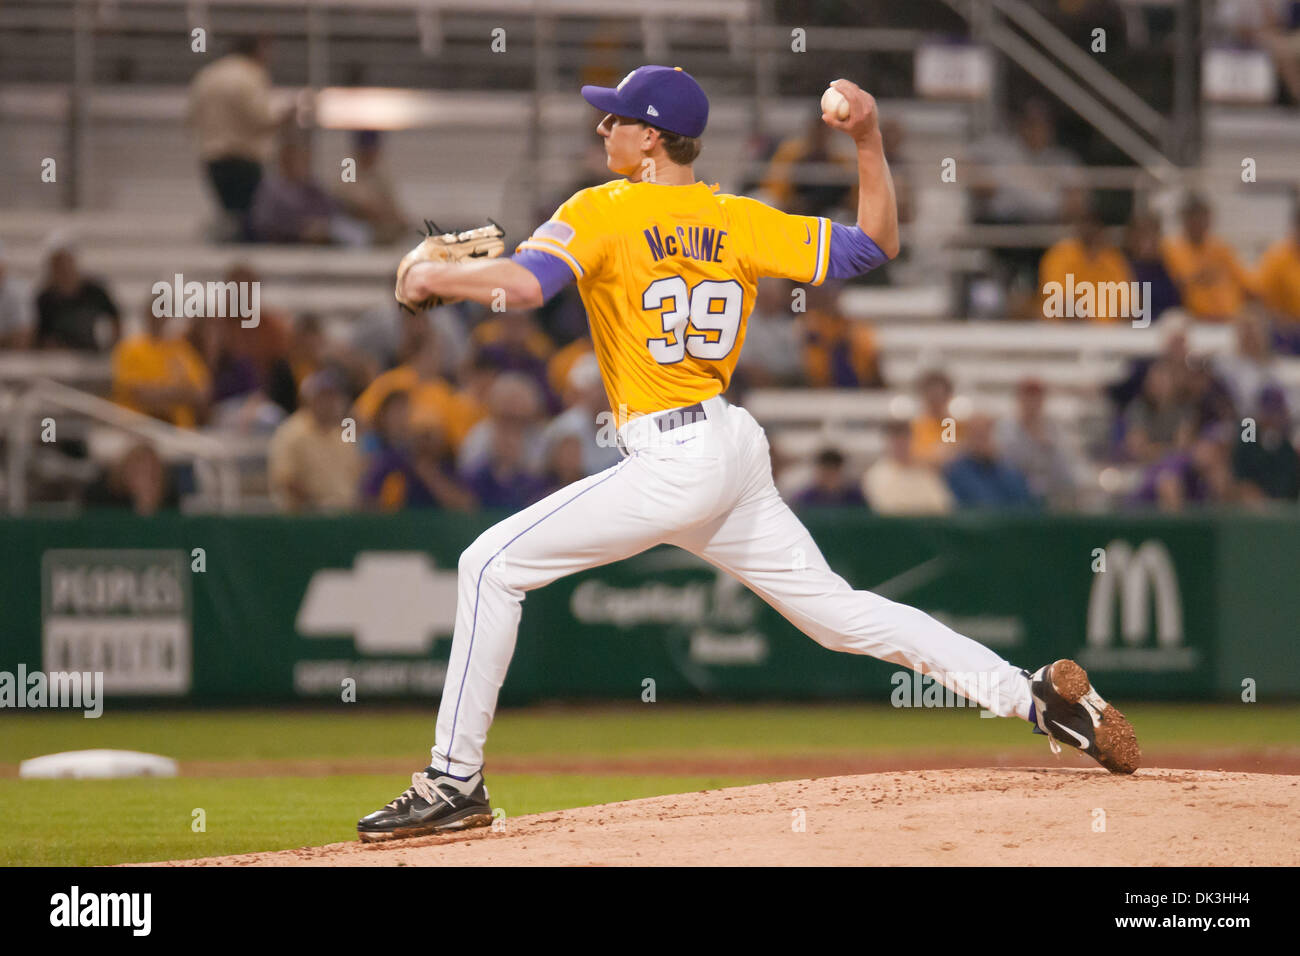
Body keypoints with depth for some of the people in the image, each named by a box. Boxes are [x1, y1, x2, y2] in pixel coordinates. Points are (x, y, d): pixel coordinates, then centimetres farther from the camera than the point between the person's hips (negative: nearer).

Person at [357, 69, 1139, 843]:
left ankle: (456, 781, -7)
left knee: (493, 565, -4)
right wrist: (869, 142, 8)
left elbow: (523, 284, -24)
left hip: (674, 463, -7)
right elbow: (875, 246, 10)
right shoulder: (740, 222, 9)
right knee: (839, 611, 15)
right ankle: (1039, 696, 10)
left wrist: (435, 278, -8)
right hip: (738, 452, 7)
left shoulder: (601, 213, -8)